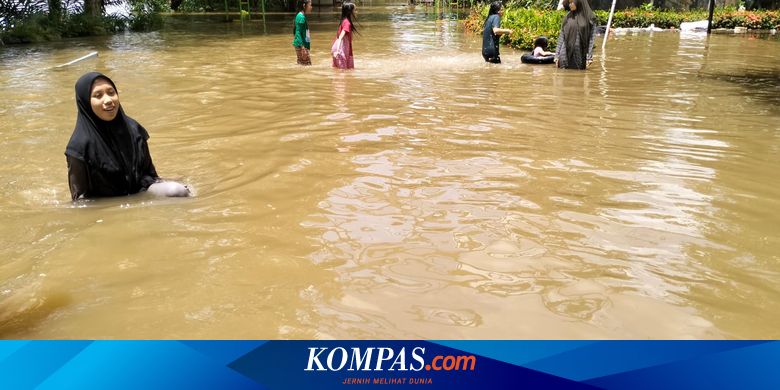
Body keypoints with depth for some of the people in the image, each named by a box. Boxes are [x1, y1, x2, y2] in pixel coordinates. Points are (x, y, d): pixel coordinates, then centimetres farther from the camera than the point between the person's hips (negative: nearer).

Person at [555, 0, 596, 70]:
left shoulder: (589, 18, 1)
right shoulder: (567, 17, 8)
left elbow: (591, 39, -1)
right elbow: (561, 36, 7)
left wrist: (589, 57, -8)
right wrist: (557, 55, 0)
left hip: (580, 55, -1)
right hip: (565, 54, 1)